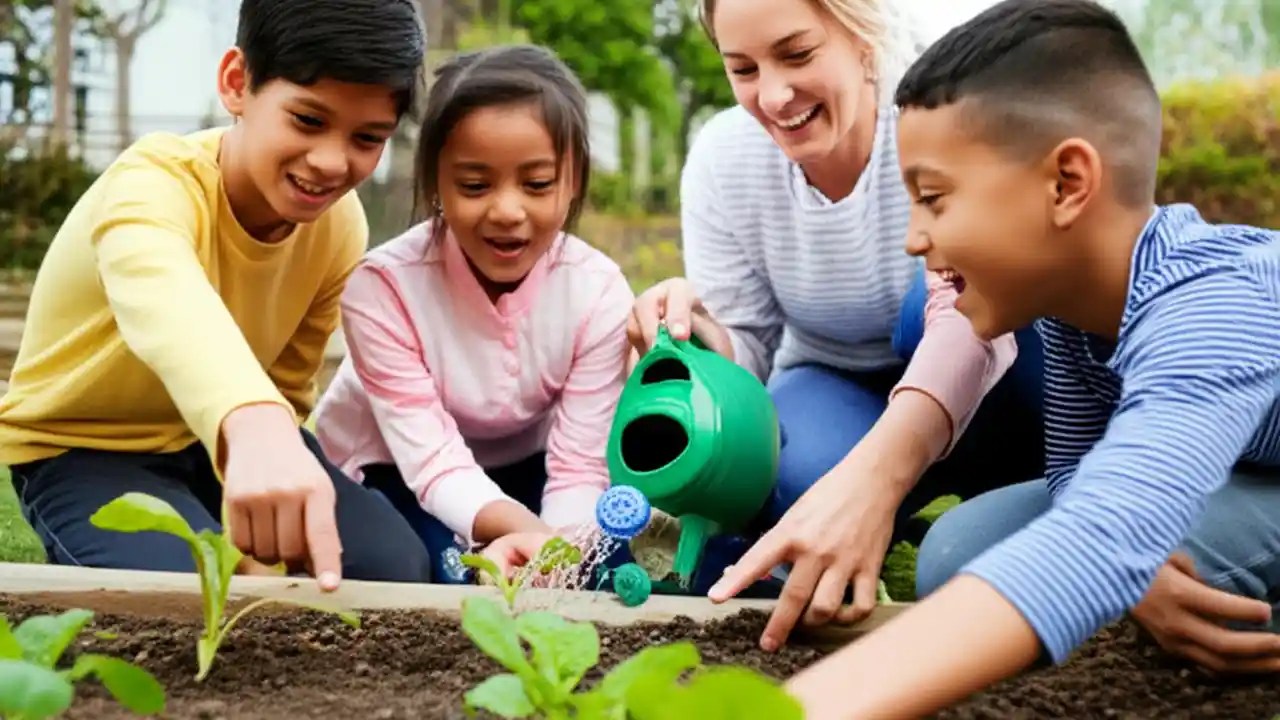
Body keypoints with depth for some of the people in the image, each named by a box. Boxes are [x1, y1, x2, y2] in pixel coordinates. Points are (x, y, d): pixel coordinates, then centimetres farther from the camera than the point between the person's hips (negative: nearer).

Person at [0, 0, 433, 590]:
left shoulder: (340, 224, -14)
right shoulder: (151, 185, -33)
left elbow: (287, 386, -1)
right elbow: (170, 304, -58)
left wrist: (270, 525, -16)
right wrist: (255, 427, -78)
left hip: (217, 438, 5)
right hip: (81, 450, -4)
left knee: (396, 567, -15)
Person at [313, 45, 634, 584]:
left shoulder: (600, 292, -23)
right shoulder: (383, 286, -30)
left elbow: (580, 469, -24)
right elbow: (436, 463, -33)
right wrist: (528, 532, -54)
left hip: (523, 469, 3)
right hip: (392, 472, -3)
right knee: (462, 575, -29)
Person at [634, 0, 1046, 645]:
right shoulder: (722, 158, -14)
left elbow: (968, 310, -41)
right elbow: (746, 356, -7)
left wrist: (873, 475, -59)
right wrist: (698, 336, -34)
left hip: (982, 398, -1)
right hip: (833, 390, 2)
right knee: (807, 477, -34)